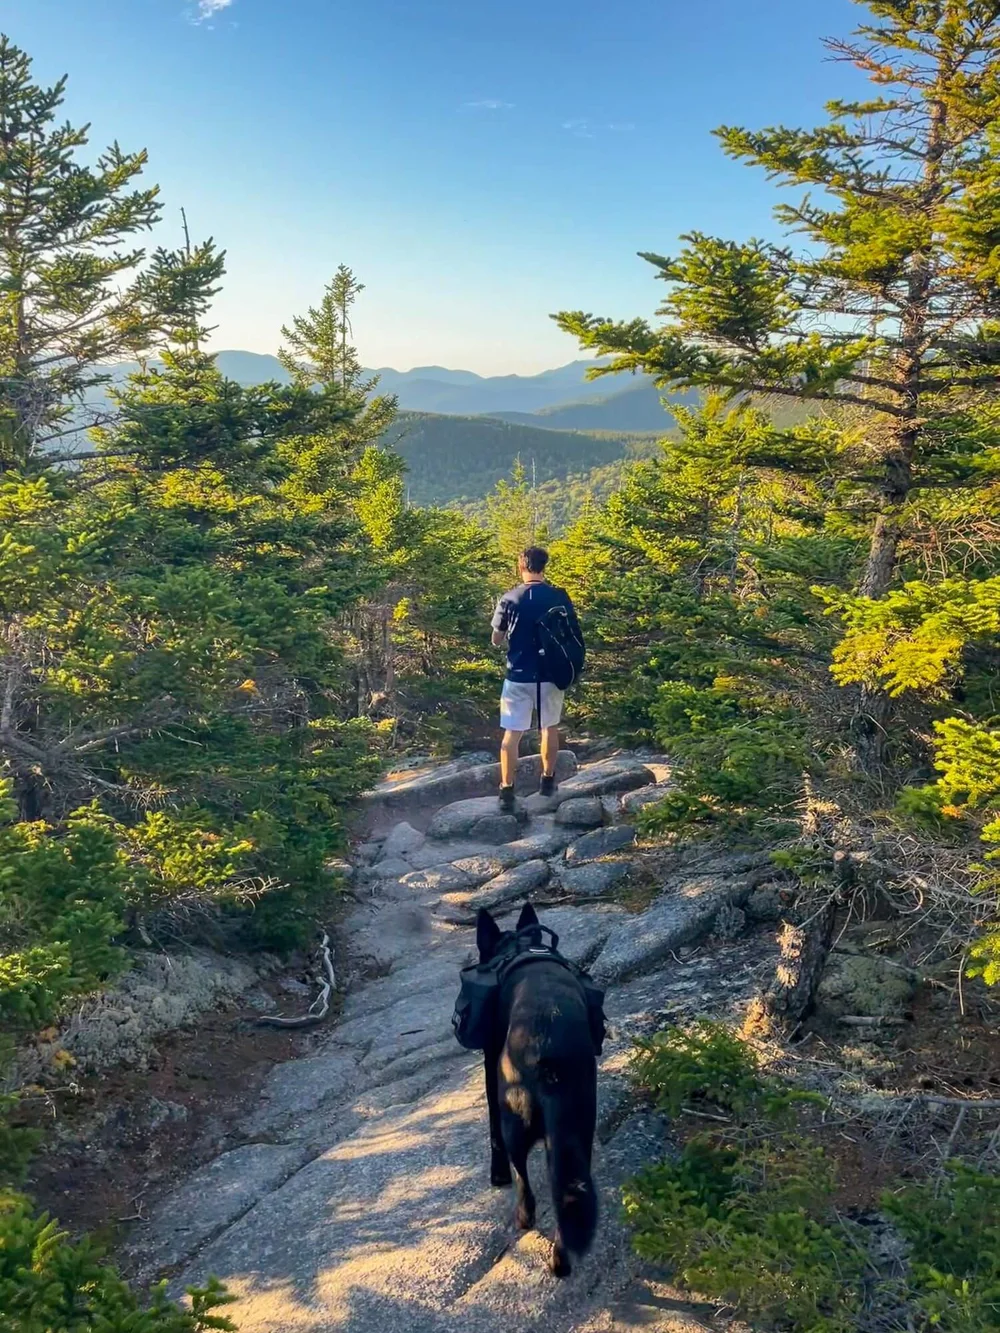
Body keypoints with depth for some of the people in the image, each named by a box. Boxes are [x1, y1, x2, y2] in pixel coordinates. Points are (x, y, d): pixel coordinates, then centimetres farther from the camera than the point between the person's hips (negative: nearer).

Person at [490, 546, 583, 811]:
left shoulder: (509, 599, -6)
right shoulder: (560, 597, -4)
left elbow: (496, 641, 3)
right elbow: (573, 635, 3)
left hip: (518, 676, -1)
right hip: (551, 674, 1)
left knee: (512, 733, 2)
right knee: (550, 727, 18)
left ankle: (507, 791, 0)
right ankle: (548, 781, 28)